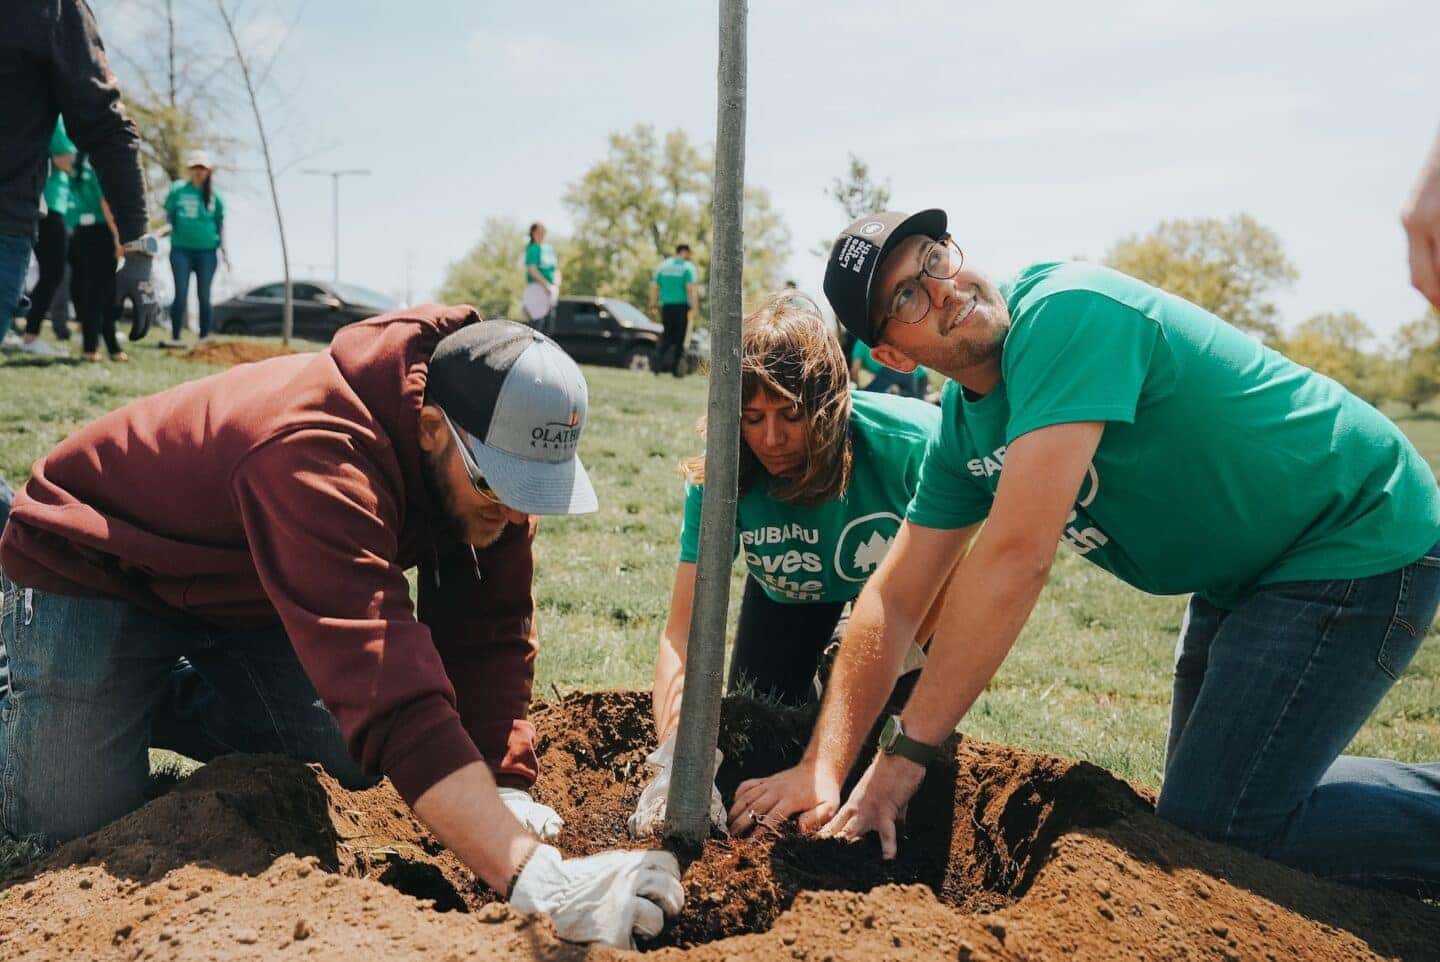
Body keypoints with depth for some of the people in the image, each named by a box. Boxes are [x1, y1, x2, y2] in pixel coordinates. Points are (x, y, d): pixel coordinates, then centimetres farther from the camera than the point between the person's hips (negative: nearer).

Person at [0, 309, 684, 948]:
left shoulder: (490, 461, -19)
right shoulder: (318, 454, -44)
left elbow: (488, 634, -12)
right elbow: (390, 692, -52)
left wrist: (508, 788, -23)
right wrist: (536, 877, -55)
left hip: (241, 597, 7)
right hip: (94, 574, -6)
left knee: (356, 763, 2)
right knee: (76, 823, -11)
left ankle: (162, 702, 23)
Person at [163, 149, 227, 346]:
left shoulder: (214, 196, 6)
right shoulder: (177, 190, 3)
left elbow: (220, 224, 11)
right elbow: (168, 217, 8)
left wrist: (223, 248, 6)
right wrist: (167, 228, -10)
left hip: (207, 251, 1)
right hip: (181, 249, -1)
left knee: (204, 296, 5)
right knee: (181, 295, -3)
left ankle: (204, 339, 11)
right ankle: (175, 337, 4)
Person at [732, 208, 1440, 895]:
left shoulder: (1066, 312, -28)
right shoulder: (961, 428, -1)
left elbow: (1017, 553, -34)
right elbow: (895, 599, 0)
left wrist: (904, 752, -29)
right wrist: (822, 769, -9)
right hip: (1240, 577, 9)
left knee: (1211, 823, -15)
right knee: (1198, 798, 20)